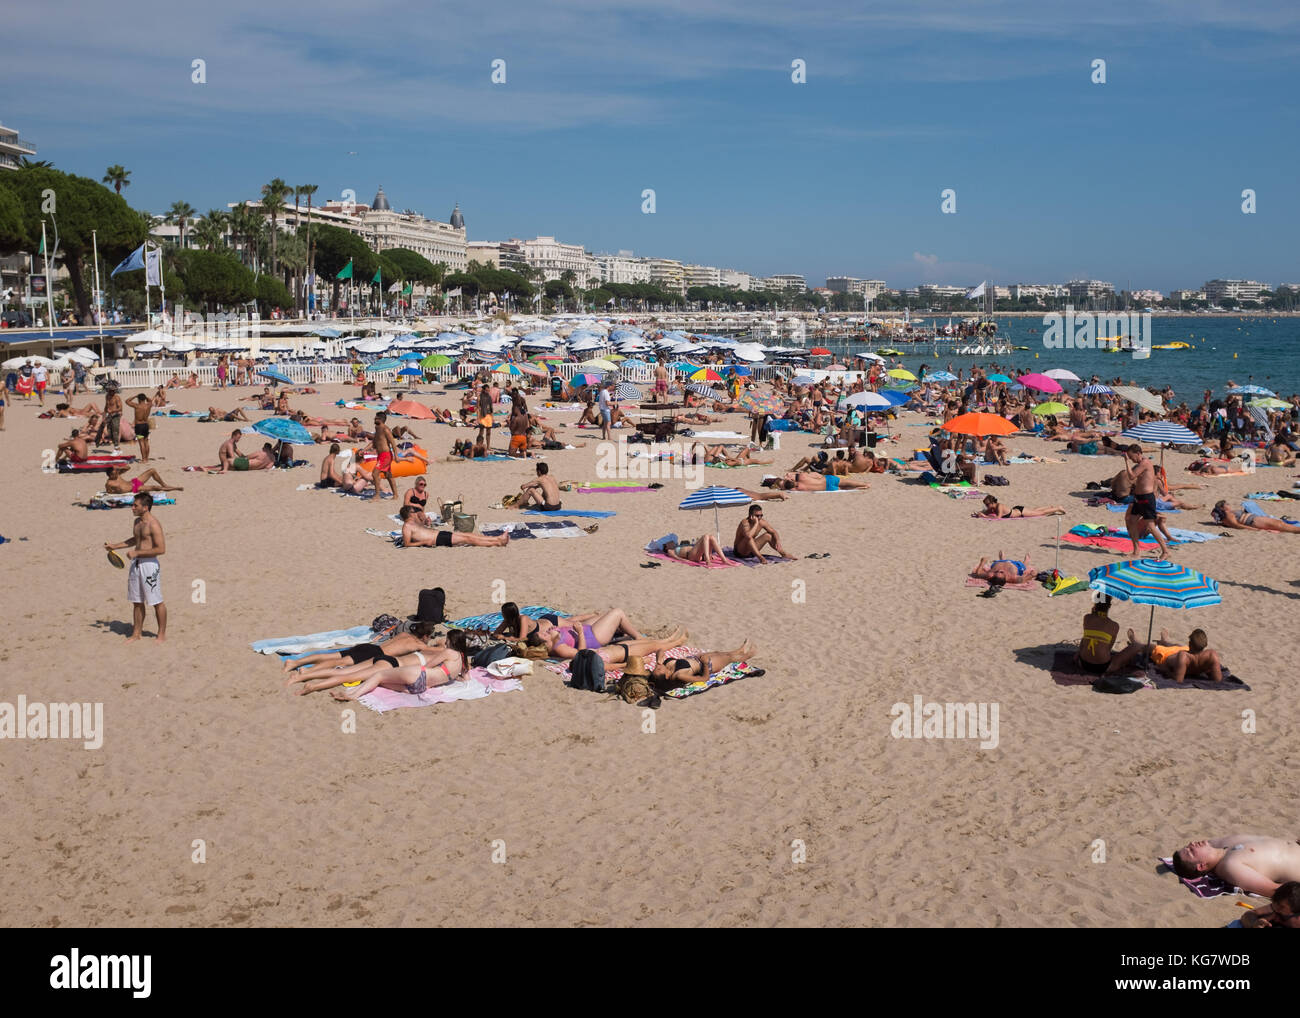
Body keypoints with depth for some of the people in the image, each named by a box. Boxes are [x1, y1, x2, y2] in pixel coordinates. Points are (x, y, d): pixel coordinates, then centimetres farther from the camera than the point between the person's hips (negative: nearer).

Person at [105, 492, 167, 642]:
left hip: (149, 564, -9)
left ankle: (162, 634, 11)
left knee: (156, 602, 1)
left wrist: (137, 552, -19)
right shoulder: (137, 522, 11)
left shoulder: (153, 525, -17)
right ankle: (136, 633, 23)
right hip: (136, 564, 9)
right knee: (137, 601, 14)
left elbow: (161, 549, -21)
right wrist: (114, 546, 26)